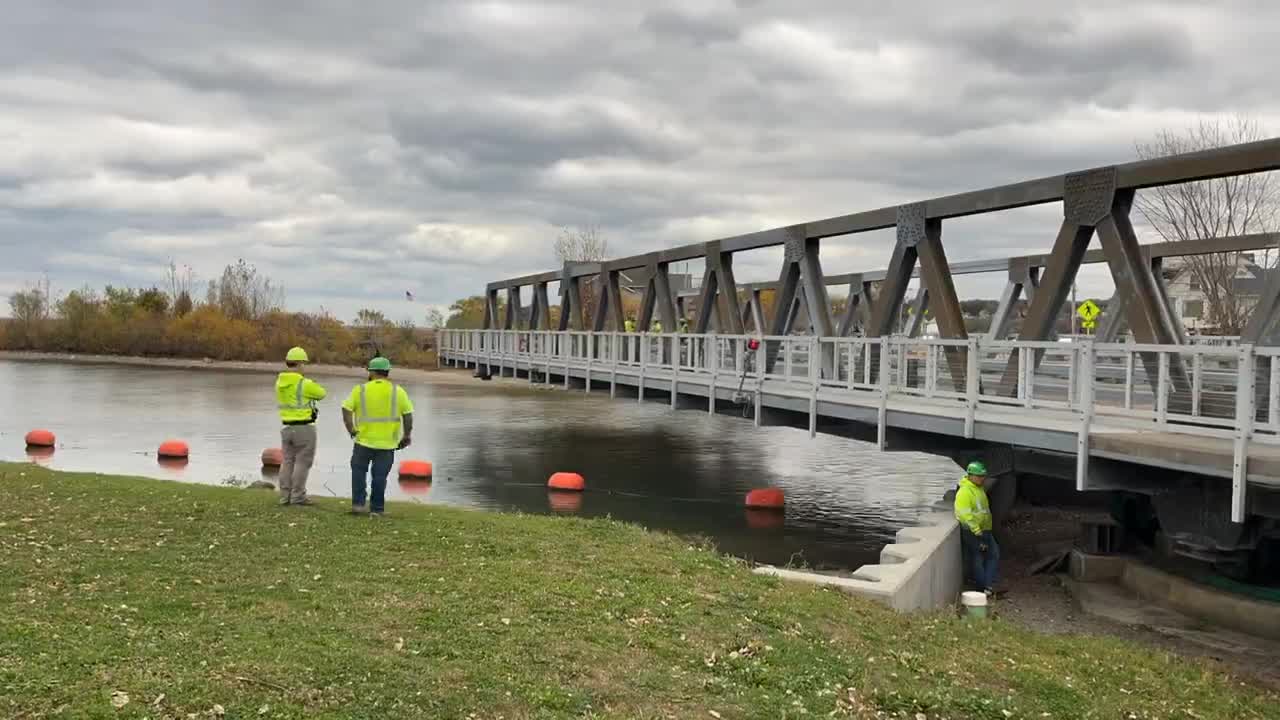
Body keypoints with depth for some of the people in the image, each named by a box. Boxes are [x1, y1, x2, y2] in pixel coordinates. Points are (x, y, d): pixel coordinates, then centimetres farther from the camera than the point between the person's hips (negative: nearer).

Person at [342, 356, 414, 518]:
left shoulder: (360, 390, -2)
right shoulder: (398, 391, -1)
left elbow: (346, 409, -6)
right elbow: (408, 415, -3)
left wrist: (350, 429, 4)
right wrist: (407, 435, 7)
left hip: (364, 439, -1)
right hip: (387, 442, 1)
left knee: (359, 470, 17)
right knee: (380, 475, 6)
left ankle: (358, 503, 11)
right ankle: (376, 509, 9)